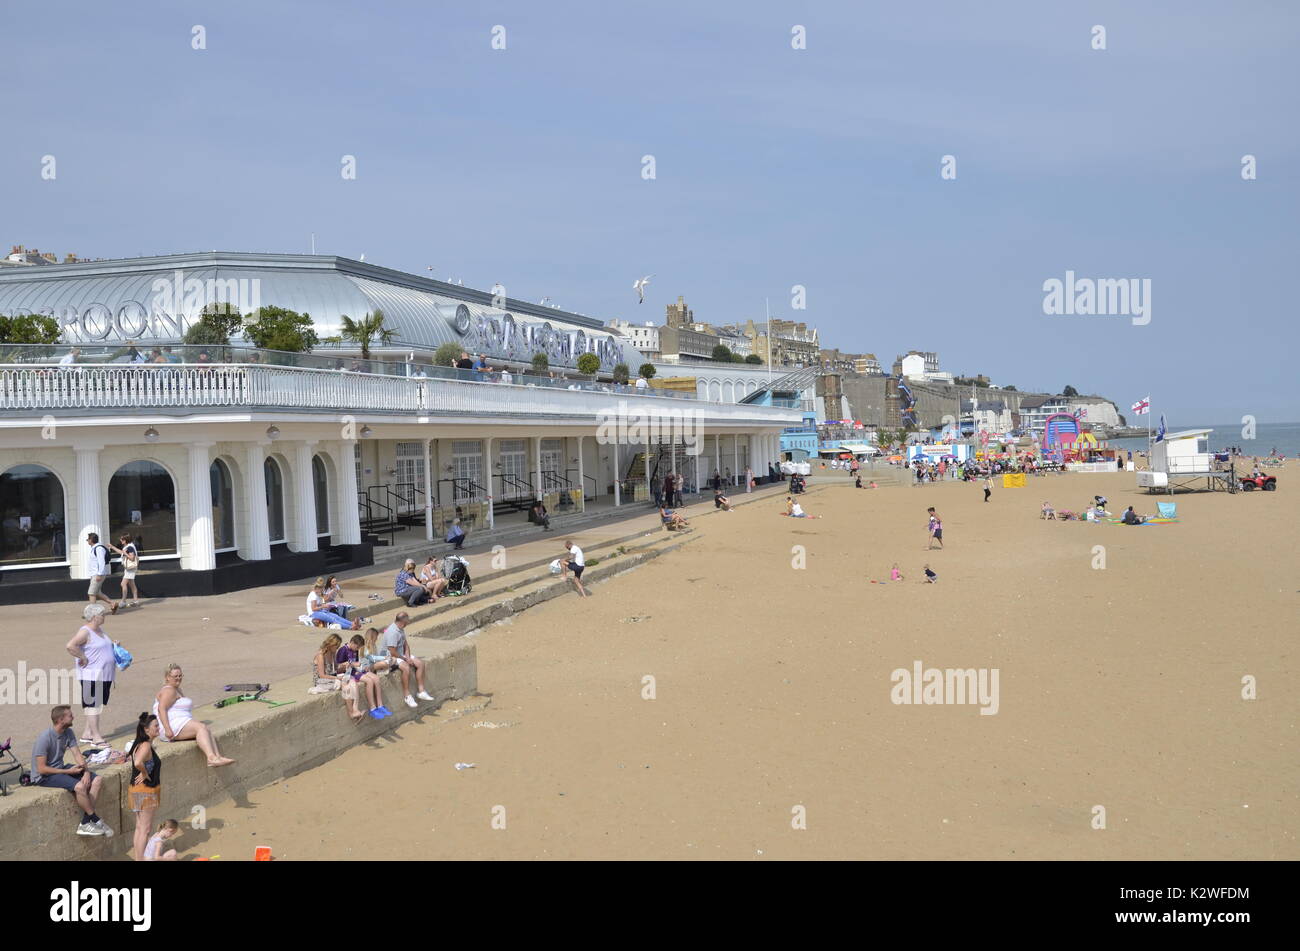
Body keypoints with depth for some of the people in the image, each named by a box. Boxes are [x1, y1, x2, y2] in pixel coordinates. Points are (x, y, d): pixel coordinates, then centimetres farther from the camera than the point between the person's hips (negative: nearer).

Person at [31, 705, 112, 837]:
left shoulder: (68, 733, 2)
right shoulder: (45, 738, -22)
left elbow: (78, 755, 1)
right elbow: (41, 769, -22)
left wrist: (86, 772, -17)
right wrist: (68, 771, -20)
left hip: (60, 768, 9)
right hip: (44, 776, -9)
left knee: (97, 781, -7)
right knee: (80, 786, -31)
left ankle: (85, 823, -11)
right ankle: (96, 820, -12)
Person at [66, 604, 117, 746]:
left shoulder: (100, 630, 15)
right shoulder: (85, 632, -14)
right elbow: (70, 646, -28)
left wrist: (114, 645, 13)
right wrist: (83, 658, -21)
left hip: (104, 674, 10)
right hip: (92, 675, -10)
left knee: (99, 703, 14)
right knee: (93, 704, -6)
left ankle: (88, 733, 23)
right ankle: (96, 737, -4)